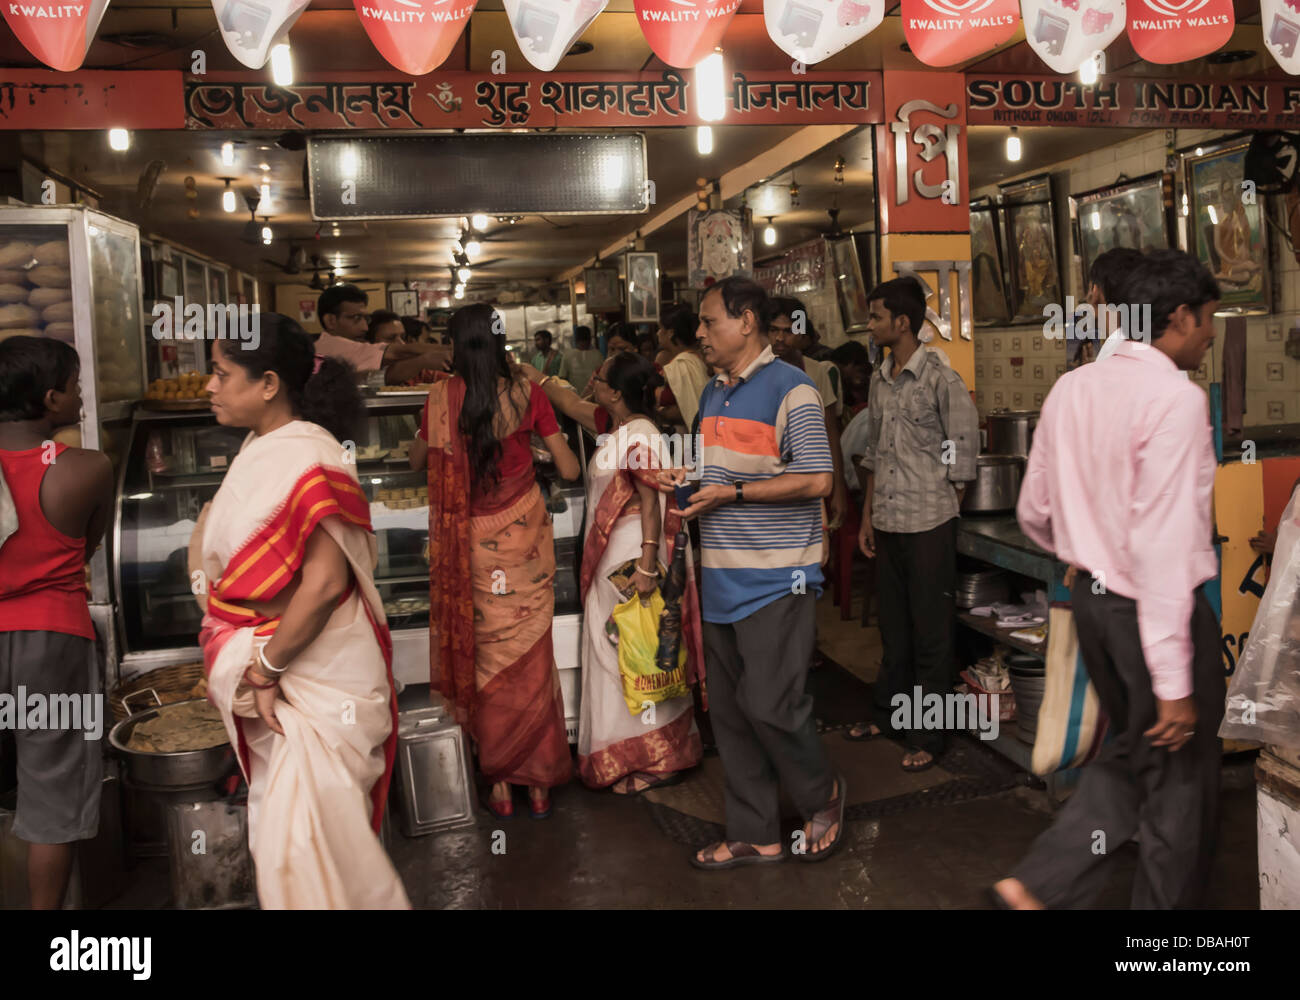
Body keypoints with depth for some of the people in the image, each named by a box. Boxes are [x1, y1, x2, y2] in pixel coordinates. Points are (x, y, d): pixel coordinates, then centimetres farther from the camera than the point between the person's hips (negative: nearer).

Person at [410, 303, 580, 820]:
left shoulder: (442, 396, -6)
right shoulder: (526, 391, -7)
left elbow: (417, 461, 11)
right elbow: (569, 469, -3)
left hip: (472, 541, 0)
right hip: (524, 533, 0)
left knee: (487, 655, 12)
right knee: (531, 656, 9)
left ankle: (500, 781, 19)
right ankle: (539, 781, 18)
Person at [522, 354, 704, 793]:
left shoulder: (640, 438, -18)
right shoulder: (614, 426, 10)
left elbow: (651, 505, -22)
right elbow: (569, 402, 24)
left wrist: (647, 566, -27)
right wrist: (525, 369, 27)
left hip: (632, 558, -10)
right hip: (611, 556, 10)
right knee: (616, 654, 15)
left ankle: (656, 760, 9)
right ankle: (639, 754, 26)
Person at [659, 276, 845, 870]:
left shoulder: (790, 389, -9)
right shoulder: (713, 394, 17)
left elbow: (816, 481, -16)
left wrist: (733, 493, -16)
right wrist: (686, 481, 7)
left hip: (776, 578, -8)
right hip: (722, 579, 8)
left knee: (769, 703, -9)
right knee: (729, 710, 10)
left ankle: (822, 796, 20)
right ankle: (754, 836, 23)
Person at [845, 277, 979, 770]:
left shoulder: (940, 376, -10)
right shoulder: (880, 379, 11)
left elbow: (963, 451, -8)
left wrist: (944, 507, -6)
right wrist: (867, 516, 14)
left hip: (928, 524, -6)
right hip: (887, 522, 7)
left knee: (930, 632, 3)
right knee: (893, 626, 17)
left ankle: (929, 735, 14)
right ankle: (889, 715, 31)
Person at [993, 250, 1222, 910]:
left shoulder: (1071, 388, 4)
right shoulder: (1176, 399, -18)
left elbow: (1032, 513, 11)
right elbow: (1164, 544, -24)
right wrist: (1174, 680, -21)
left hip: (1093, 599, 8)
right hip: (1157, 610, -8)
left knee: (1131, 754, 24)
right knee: (1180, 780, 12)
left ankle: (1040, 884, 20)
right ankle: (1165, 899, 29)